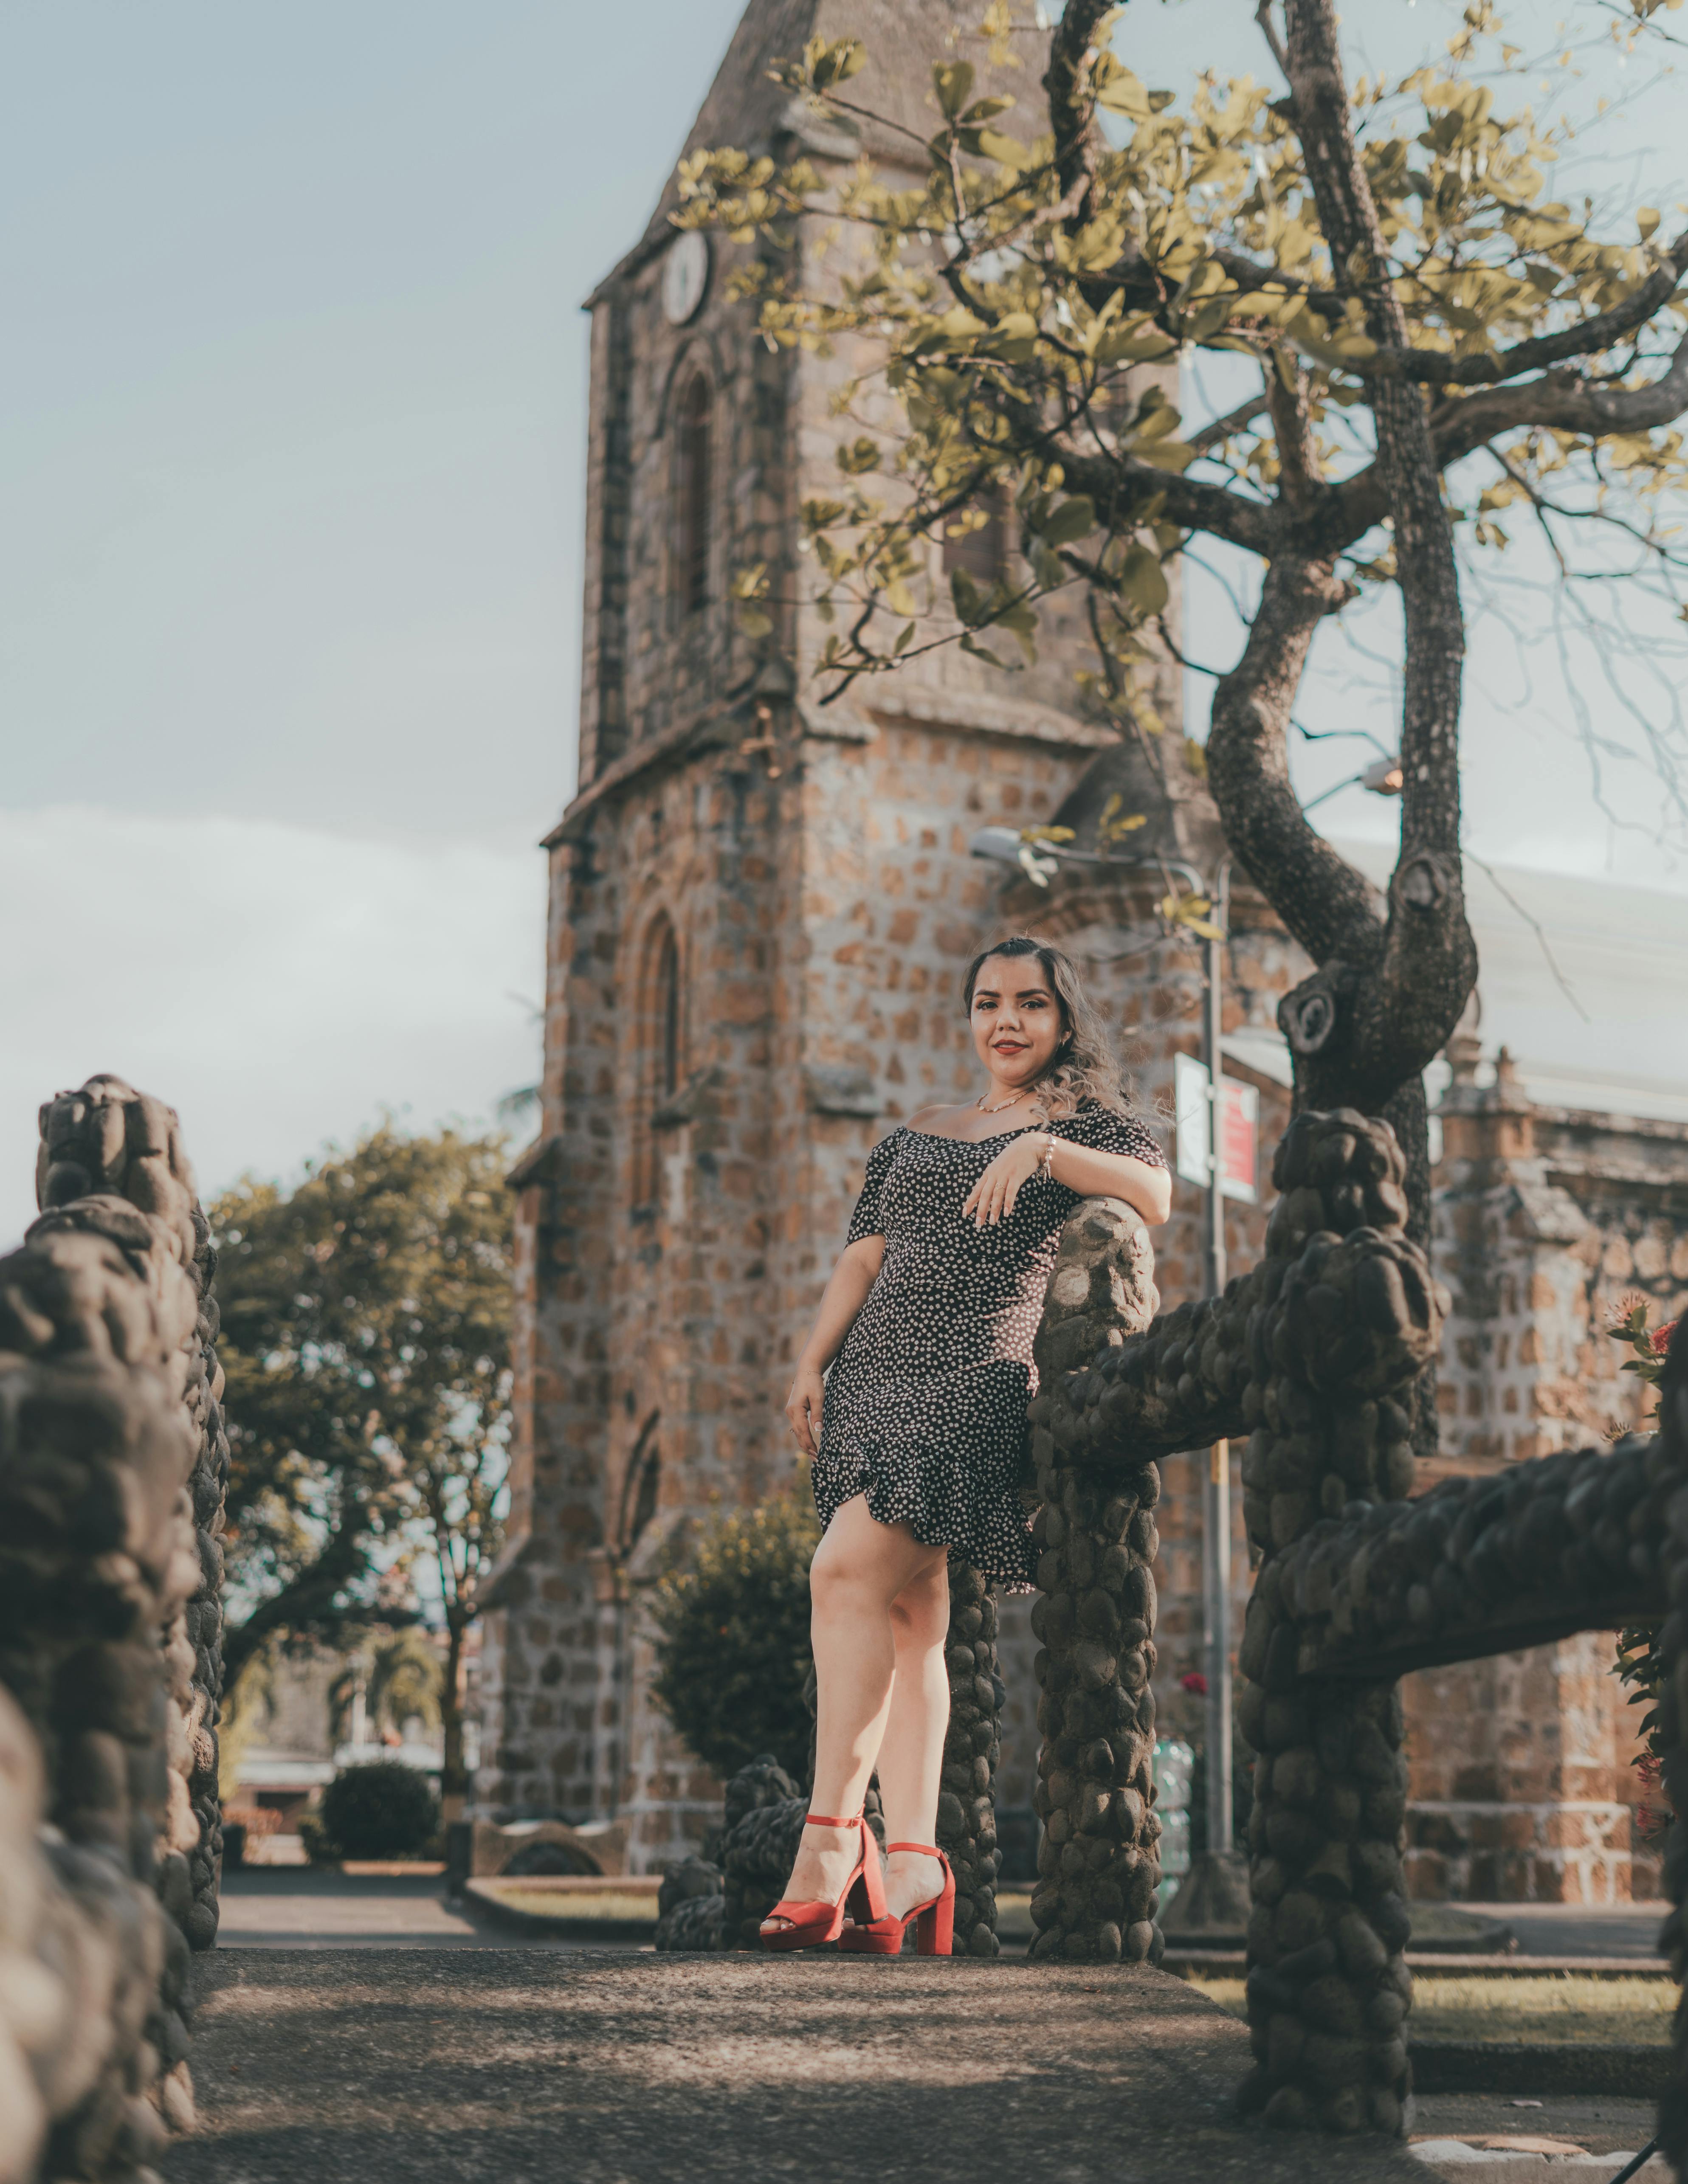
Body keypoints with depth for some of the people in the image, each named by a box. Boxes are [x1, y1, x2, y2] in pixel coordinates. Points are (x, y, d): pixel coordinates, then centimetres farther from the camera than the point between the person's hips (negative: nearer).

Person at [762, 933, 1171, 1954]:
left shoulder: (1082, 1120, 9)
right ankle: (911, 1861, 0)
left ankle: (835, 1831, -18)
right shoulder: (915, 1135, 23)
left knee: (848, 1569, -21)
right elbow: (863, 1256, 17)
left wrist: (1040, 1149, -20)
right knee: (908, 1612, 0)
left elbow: (1157, 1195, -11)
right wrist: (813, 1362, 5)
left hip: (978, 1374, -6)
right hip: (877, 1373, 6)